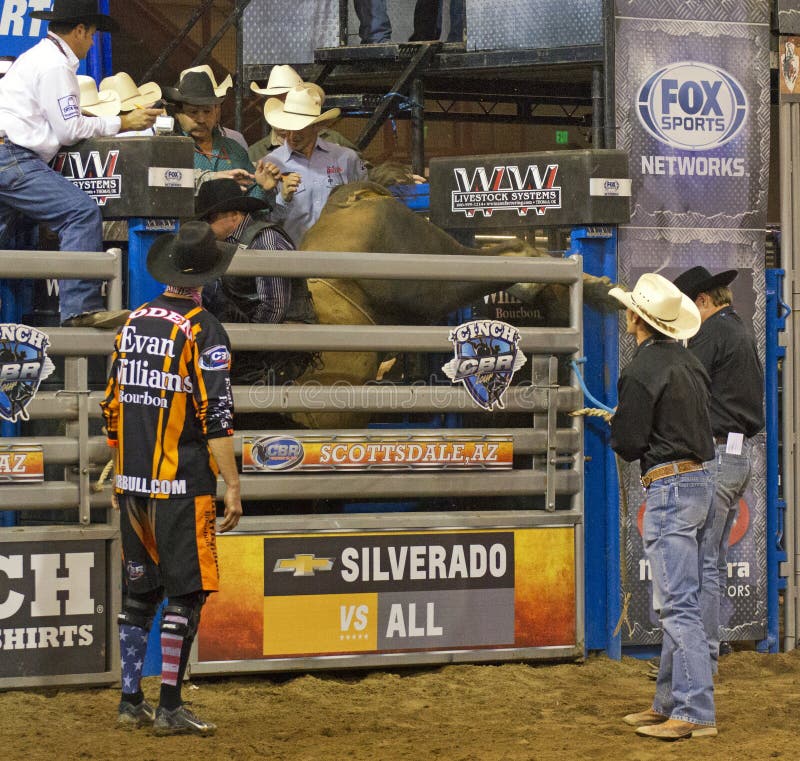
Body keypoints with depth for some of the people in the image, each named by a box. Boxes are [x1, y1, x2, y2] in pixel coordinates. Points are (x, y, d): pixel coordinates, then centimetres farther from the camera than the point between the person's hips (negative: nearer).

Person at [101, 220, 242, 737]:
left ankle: (131, 701, 19)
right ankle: (170, 708, -1)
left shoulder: (133, 323, 8)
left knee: (139, 592, 14)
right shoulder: (204, 331, -12)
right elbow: (216, 417, -17)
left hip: (132, 483, 7)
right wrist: (233, 487, -13)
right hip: (182, 484, -7)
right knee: (186, 593, -1)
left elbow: (112, 406, 14)